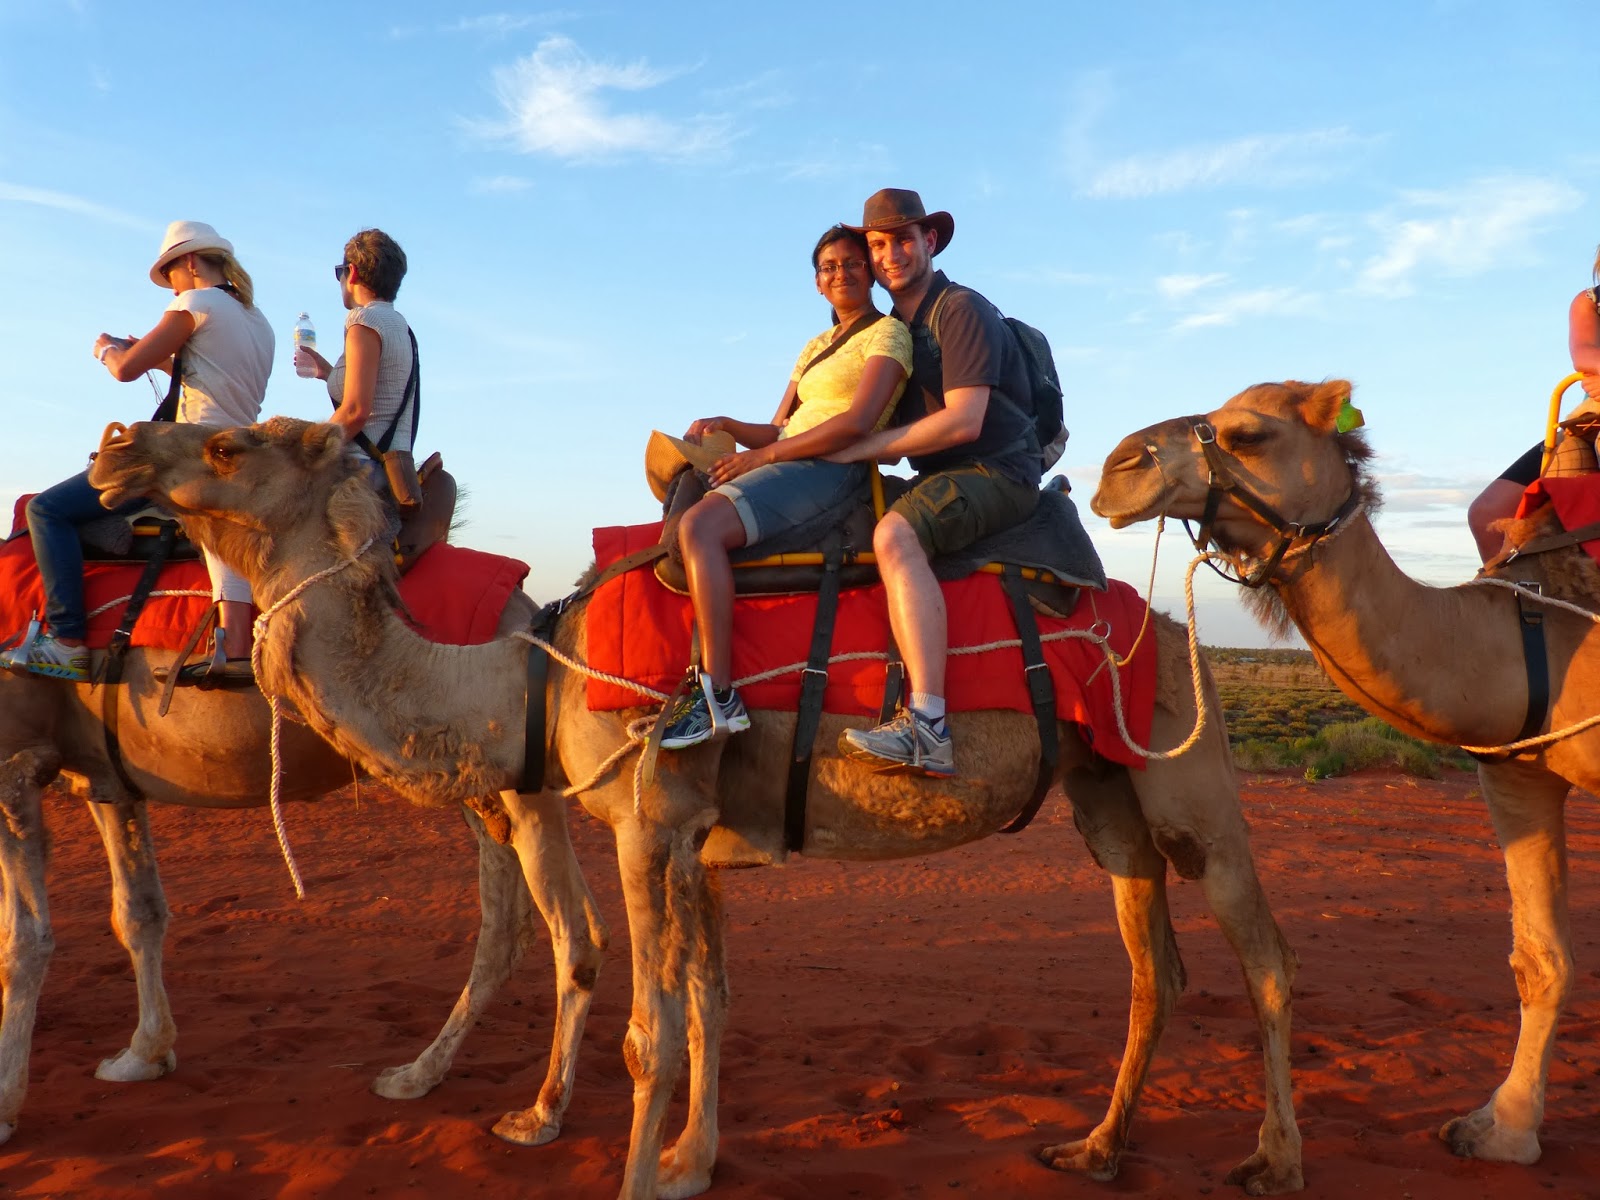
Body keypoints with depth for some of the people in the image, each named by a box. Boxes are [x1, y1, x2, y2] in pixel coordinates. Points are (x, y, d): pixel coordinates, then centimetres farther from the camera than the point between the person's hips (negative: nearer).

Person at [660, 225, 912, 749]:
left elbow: (857, 422, -13)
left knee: (700, 526, -30)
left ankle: (719, 696, -32)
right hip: (786, 466, 9)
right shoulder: (816, 348, 26)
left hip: (833, 470, -9)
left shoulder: (887, 333, 2)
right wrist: (727, 425, 0)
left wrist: (762, 455, -13)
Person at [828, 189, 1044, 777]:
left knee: (894, 533, -34)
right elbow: (895, 429, 19)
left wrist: (863, 447, -15)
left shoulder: (963, 310, -8)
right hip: (943, 482, 9)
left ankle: (928, 727, -43)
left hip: (997, 473, -9)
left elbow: (963, 421, -19)